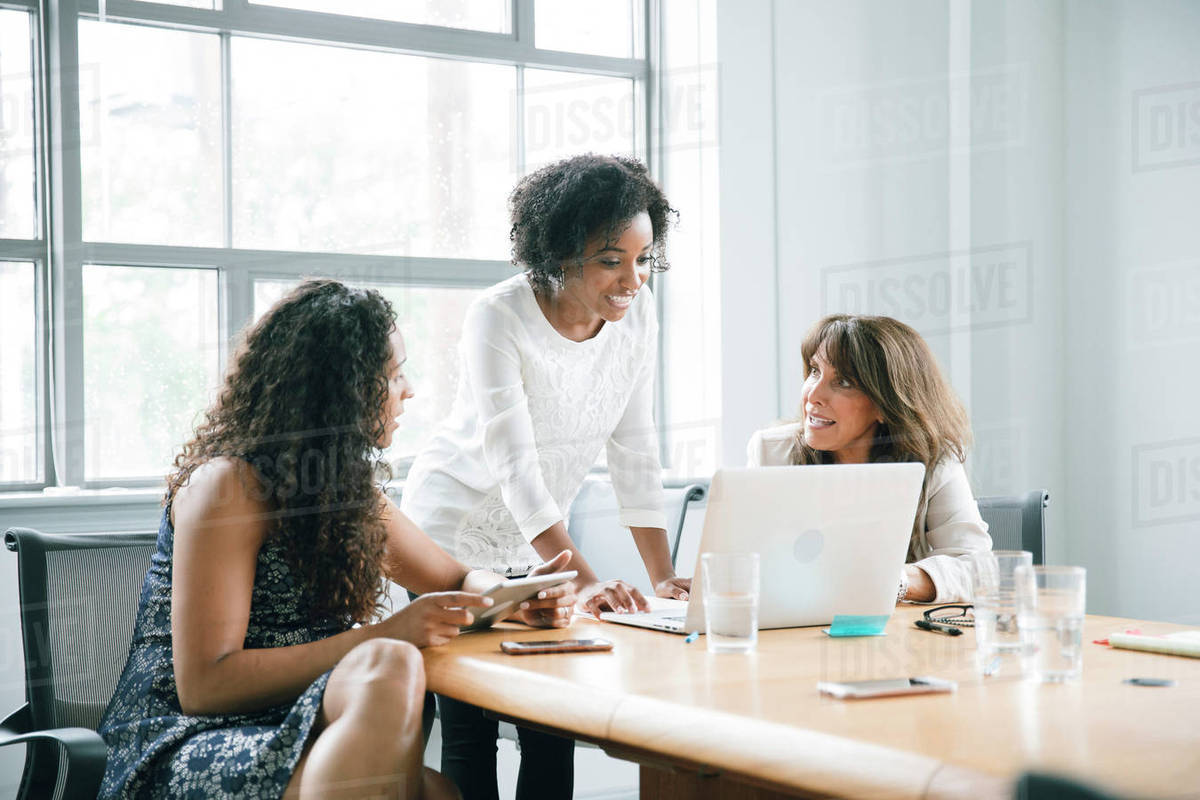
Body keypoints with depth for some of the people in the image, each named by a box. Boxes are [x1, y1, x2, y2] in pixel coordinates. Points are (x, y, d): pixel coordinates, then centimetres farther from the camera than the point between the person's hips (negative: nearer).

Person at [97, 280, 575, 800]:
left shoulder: (348, 485, 14)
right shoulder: (228, 484, -11)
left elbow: (458, 580, 25)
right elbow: (202, 685, -16)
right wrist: (385, 635, -22)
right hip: (181, 751, -6)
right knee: (392, 668, -33)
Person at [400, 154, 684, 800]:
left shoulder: (637, 312, -8)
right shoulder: (498, 319, -25)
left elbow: (634, 452, -5)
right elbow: (515, 467, -31)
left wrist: (662, 577, -13)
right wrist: (585, 581, -39)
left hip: (536, 543, 5)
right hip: (456, 532, -5)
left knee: (555, 726, -2)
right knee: (470, 729, -5)